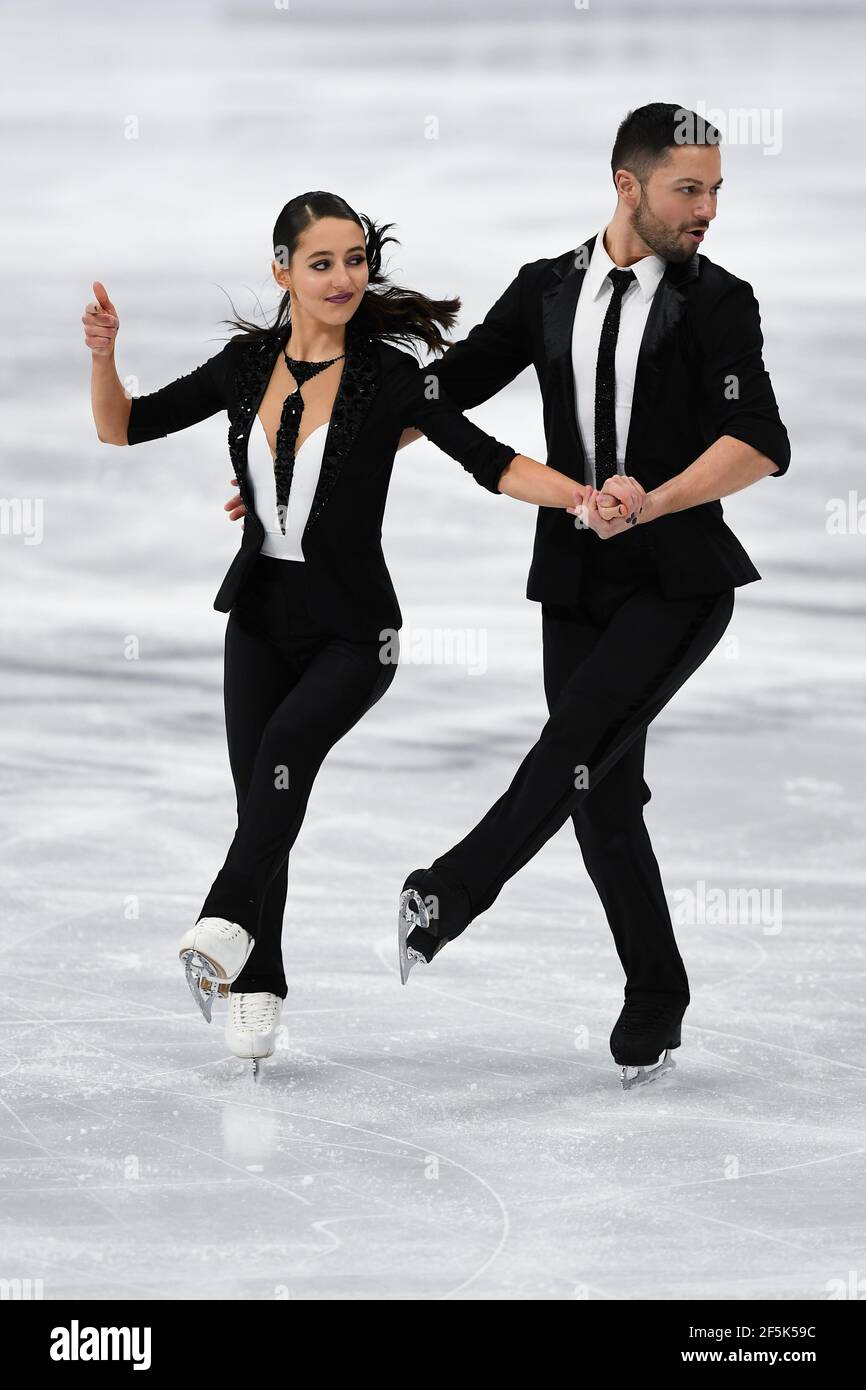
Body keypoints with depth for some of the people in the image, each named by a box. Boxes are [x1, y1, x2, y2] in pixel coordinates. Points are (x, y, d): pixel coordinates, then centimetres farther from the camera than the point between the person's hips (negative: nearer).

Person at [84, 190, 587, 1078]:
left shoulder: (388, 375, -10)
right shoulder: (247, 365, 3)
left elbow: (490, 462, -15)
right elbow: (122, 431, 9)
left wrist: (587, 496, -30)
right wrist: (104, 355, -10)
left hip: (351, 626, -4)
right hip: (261, 613, 4)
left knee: (290, 738, -30)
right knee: (259, 798, 1)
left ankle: (229, 924, -38)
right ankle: (257, 991, 10)